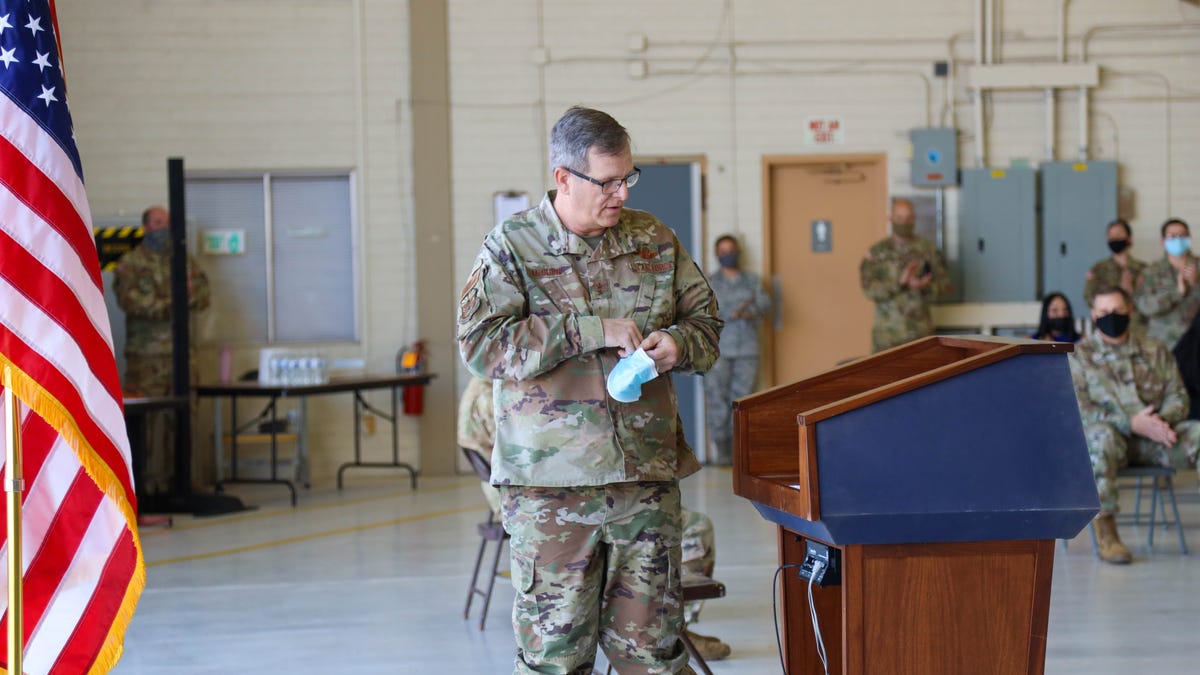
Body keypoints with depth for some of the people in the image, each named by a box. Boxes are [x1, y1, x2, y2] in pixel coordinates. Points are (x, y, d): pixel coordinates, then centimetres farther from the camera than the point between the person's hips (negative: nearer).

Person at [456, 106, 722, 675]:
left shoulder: (654, 240, 10)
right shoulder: (511, 249, -2)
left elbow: (705, 320, 19)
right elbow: (480, 344, -14)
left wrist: (679, 343, -6)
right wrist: (592, 331, -17)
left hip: (648, 478, 4)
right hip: (550, 486, -3)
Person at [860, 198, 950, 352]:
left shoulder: (928, 250, 7)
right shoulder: (876, 252, 4)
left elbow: (944, 283, 5)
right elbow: (869, 289, -6)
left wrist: (924, 287, -17)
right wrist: (900, 282, -20)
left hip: (920, 330, 1)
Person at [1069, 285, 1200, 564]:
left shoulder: (1155, 351, 17)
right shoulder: (1080, 354, 5)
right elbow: (1078, 409, -7)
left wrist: (1163, 420, -14)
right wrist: (1131, 423, -19)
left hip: (1153, 438, 3)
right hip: (1114, 438, -3)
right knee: (1101, 435, -40)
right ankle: (1105, 533, -37)